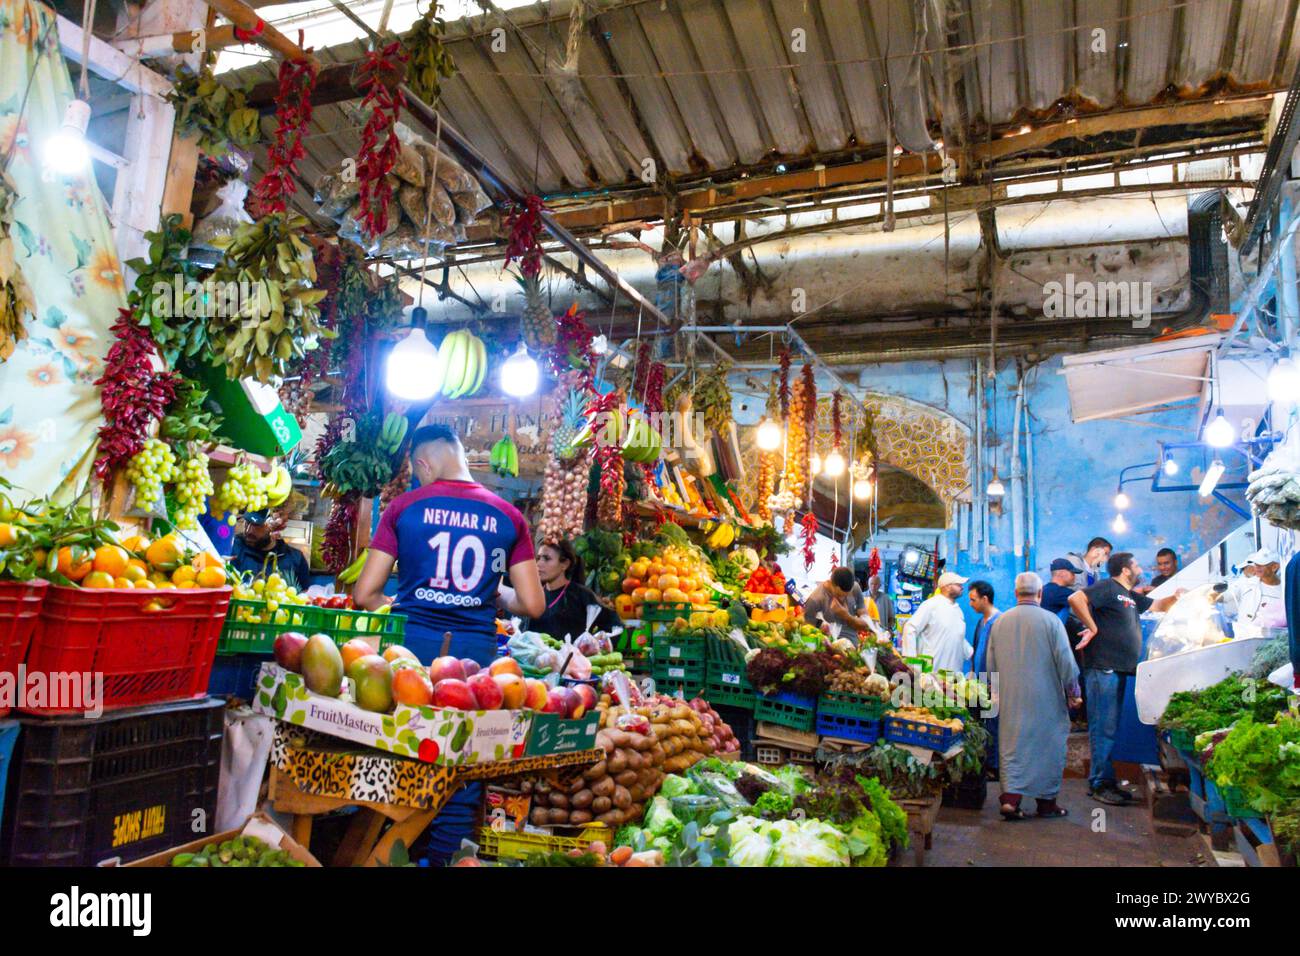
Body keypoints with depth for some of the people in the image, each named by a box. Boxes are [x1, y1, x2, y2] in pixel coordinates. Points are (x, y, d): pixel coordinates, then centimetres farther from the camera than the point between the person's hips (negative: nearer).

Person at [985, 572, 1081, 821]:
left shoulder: (999, 622, 4)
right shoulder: (1050, 621, -10)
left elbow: (991, 665, 10)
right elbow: (1066, 661, -8)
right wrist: (1072, 691, 6)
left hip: (1010, 700, 3)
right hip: (1046, 699, -3)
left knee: (1011, 747, 7)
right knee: (1047, 748, 9)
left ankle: (1010, 798, -3)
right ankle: (1046, 802, 17)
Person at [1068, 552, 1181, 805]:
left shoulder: (1130, 596, 22)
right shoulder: (1107, 588, -8)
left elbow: (1157, 606, 34)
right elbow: (1076, 599, -22)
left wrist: (1175, 596, 15)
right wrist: (1092, 627, -17)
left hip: (1119, 670, 10)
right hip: (1103, 668, -10)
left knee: (1110, 728, 13)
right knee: (1103, 728, -7)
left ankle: (1108, 782, 20)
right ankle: (1100, 784, -3)